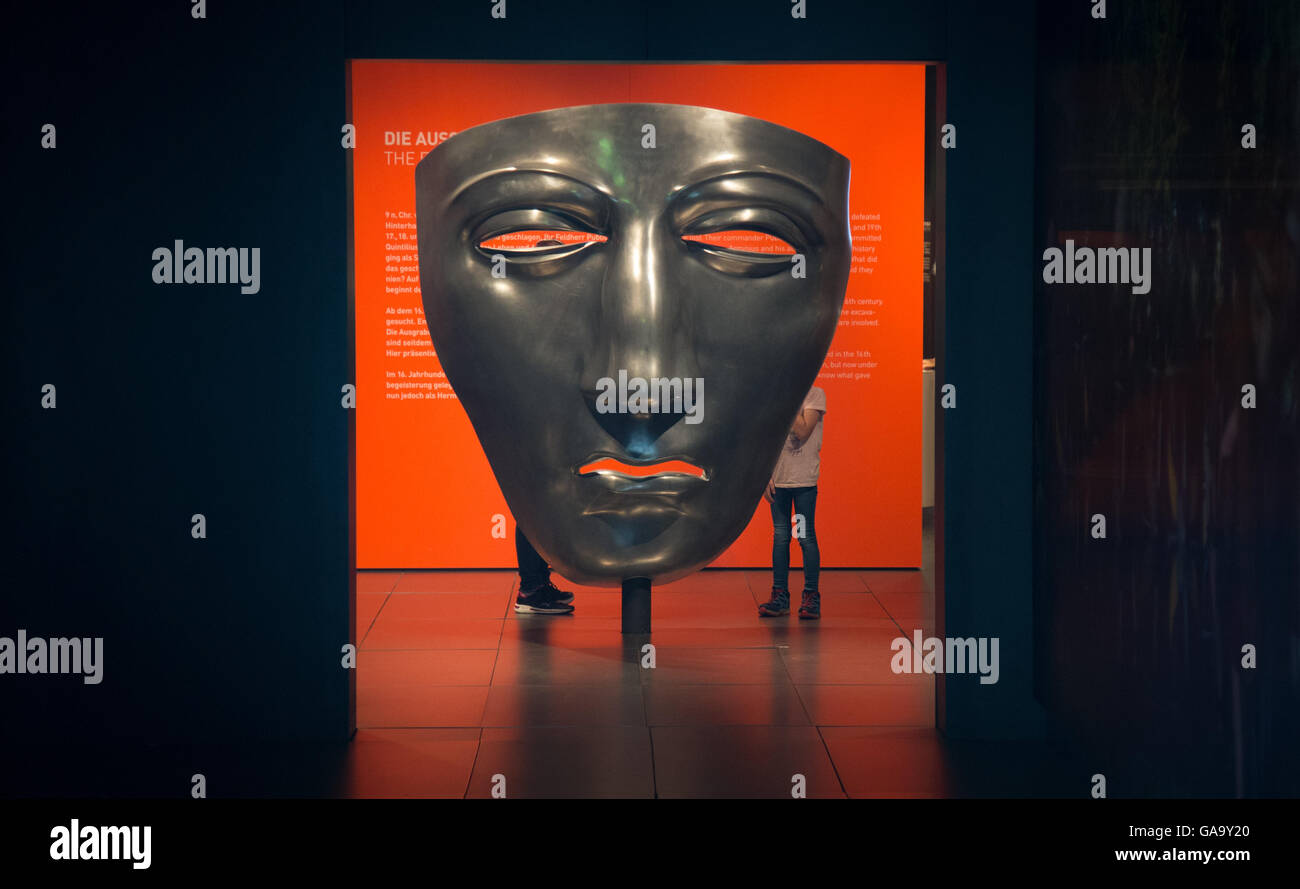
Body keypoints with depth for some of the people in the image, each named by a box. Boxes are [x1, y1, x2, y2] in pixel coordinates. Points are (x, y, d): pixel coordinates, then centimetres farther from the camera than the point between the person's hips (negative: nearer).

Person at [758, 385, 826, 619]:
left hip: (804, 479, -5)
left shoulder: (815, 394, -3)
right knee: (780, 536, 7)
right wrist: (766, 477, 7)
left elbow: (802, 432, -16)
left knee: (806, 537, -3)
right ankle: (780, 595, 12)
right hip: (778, 478, 5)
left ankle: (811, 596, 4)